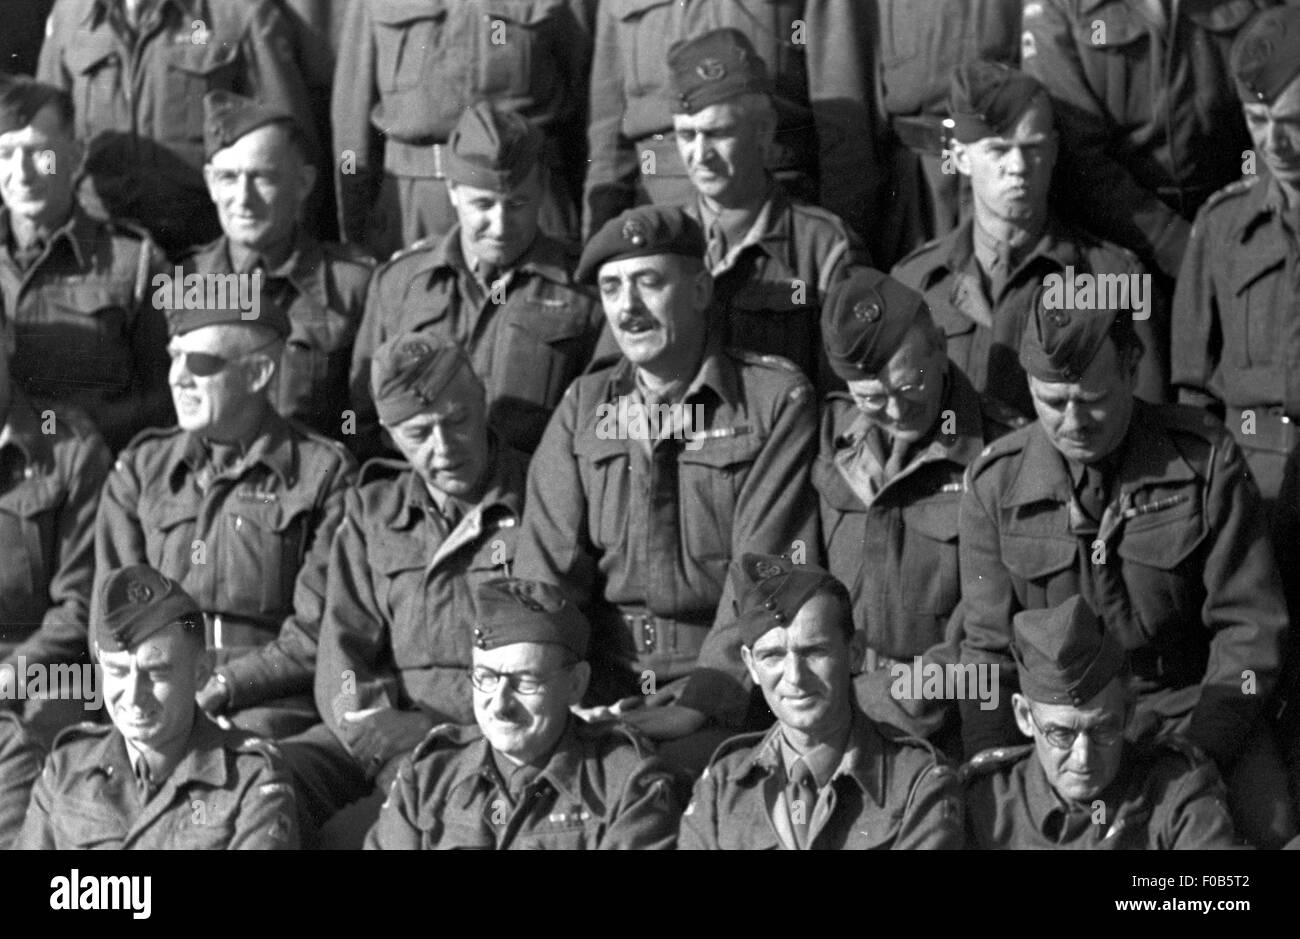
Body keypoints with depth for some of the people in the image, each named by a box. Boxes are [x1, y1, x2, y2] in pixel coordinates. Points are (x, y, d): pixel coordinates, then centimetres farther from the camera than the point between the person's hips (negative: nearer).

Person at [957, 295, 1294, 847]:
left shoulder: (1205, 460, -8)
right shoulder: (994, 485, -4)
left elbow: (1248, 627, -5)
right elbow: (988, 649, 1)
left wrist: (1199, 756, -16)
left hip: (1193, 704, -1)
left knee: (1270, 829, -25)